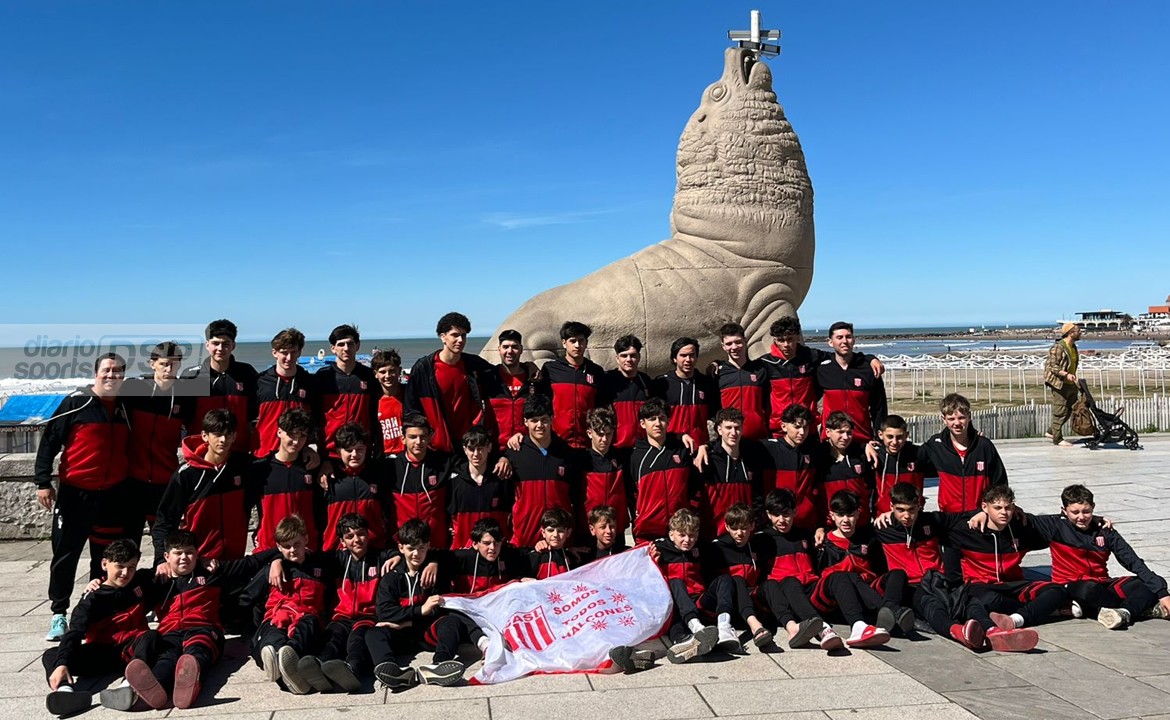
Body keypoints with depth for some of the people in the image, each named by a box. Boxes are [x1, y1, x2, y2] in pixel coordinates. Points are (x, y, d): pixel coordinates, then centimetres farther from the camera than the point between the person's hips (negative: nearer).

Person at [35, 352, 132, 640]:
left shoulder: (125, 407, 7)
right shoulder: (77, 402, -7)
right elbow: (50, 440, -6)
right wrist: (43, 481, -10)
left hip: (112, 495, 4)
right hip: (75, 493, -4)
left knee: (106, 556, 11)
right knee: (66, 554, 2)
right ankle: (58, 613, 12)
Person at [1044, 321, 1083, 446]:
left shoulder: (1073, 347, 14)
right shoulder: (1058, 347, -15)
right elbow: (1052, 366, -20)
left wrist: (1074, 380, 25)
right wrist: (1066, 374, -32)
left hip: (1070, 384, 9)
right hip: (1059, 384, -9)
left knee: (1070, 410, 12)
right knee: (1060, 412, -5)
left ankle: (1051, 431, 23)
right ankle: (1057, 439, 3)